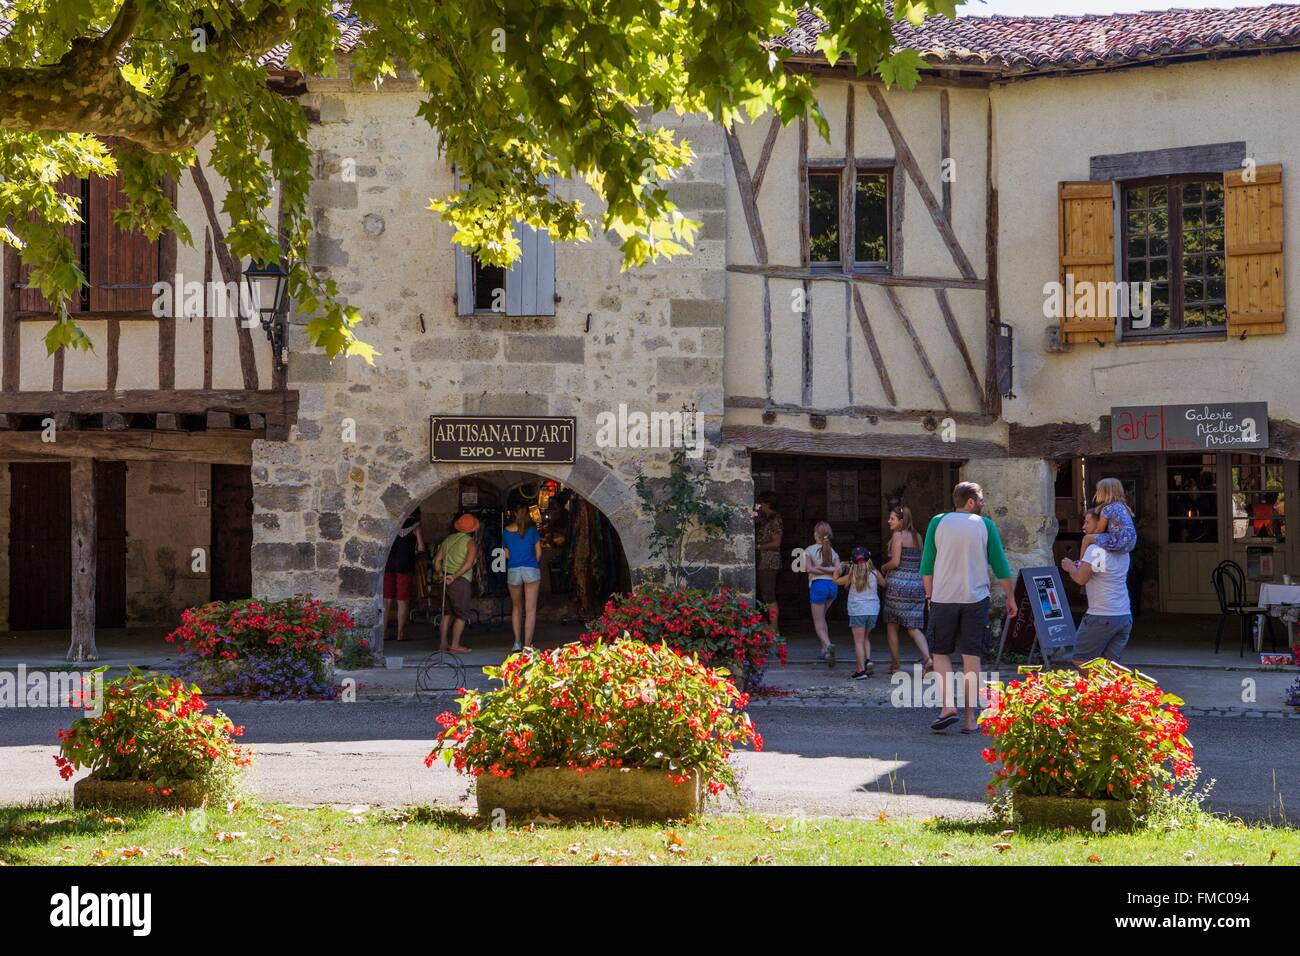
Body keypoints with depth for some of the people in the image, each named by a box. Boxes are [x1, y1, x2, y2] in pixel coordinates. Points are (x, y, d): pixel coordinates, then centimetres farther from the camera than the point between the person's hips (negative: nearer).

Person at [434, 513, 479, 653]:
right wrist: (454, 576, -20)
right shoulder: (471, 542, -5)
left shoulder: (448, 539, 14)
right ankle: (455, 645, -2)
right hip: (460, 581, -7)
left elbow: (437, 559, 10)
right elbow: (469, 563, -19)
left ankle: (442, 643, 18)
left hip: (446, 578, 7)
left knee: (446, 612, 17)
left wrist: (440, 573, -1)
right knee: (462, 615, 1)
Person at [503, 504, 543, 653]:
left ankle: (517, 642, 12)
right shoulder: (532, 530, -1)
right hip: (531, 570, -2)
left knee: (516, 607, 18)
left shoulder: (506, 531, 4)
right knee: (530, 610, 0)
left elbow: (506, 554, 11)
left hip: (513, 571, 2)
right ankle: (527, 645, -6)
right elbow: (538, 553, 4)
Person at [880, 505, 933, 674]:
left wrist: (883, 568, 3)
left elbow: (895, 562, -15)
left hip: (898, 582, -6)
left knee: (892, 626, 10)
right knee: (914, 627, 6)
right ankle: (928, 657, -16)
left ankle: (894, 665, 15)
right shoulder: (918, 537, 11)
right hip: (917, 583, 6)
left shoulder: (898, 535, -8)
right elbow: (921, 562, 12)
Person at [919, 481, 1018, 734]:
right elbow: (1001, 567, 1)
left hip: (943, 599, 0)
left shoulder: (938, 522, 2)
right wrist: (1010, 597, 12)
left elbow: (927, 566, 2)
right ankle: (970, 718, 3)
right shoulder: (986, 525, 1)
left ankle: (949, 705, -8)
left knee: (941, 654, 10)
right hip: (975, 599, 0)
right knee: (972, 658, 4)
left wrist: (929, 594, 15)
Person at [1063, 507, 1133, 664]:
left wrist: (1070, 567, 2)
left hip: (1102, 617, -8)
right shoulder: (1122, 550, 16)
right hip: (1125, 616, 8)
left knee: (1081, 660, 2)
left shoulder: (1096, 549, -13)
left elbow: (1081, 578, -19)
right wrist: (1080, 566, 17)